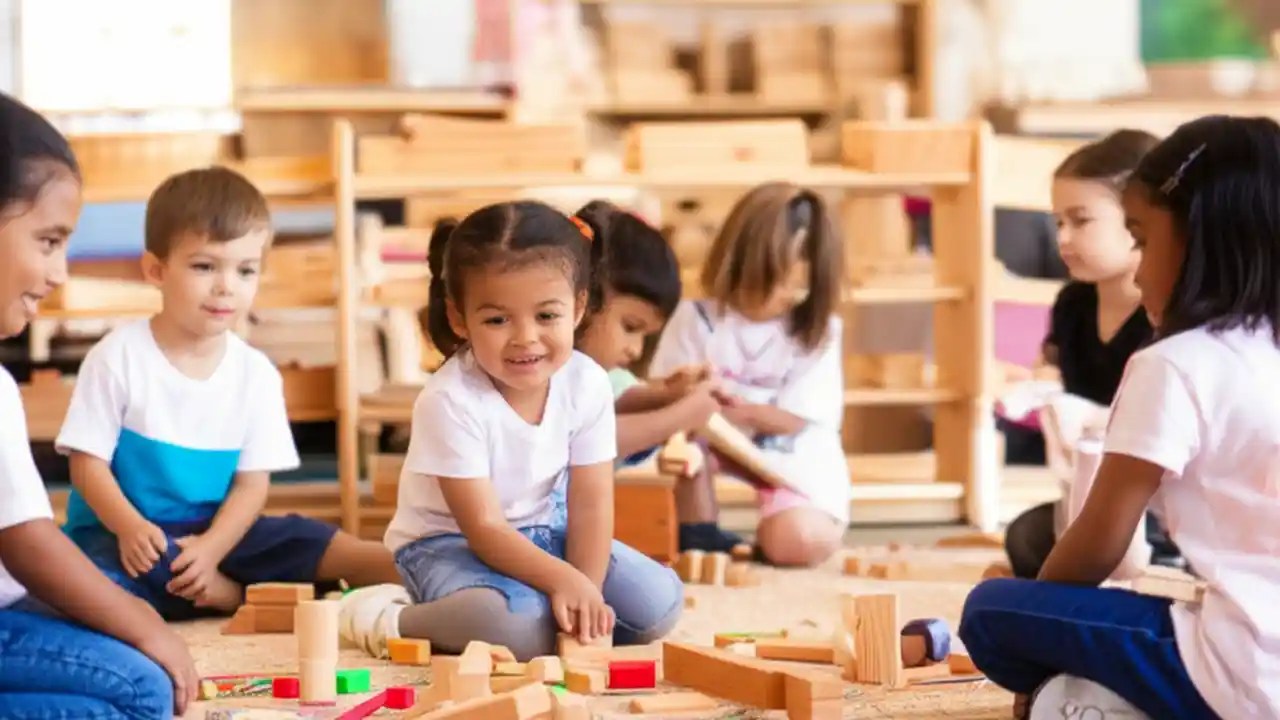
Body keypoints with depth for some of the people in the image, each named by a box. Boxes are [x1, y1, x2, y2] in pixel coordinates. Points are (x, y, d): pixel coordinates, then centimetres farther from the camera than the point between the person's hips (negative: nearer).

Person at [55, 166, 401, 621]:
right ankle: (240, 595, -21)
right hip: (119, 531, -3)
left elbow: (252, 483, -2)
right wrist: (131, 527, -28)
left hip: (213, 532, 3)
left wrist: (210, 548, -20)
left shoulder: (256, 373, -1)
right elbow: (88, 464, -10)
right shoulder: (118, 357, -11)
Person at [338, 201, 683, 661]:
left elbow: (591, 505, -8)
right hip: (449, 543, -6)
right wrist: (564, 581, -37)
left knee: (660, 602, -9)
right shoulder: (452, 401, -27)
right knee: (518, 624, -37)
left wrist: (586, 591, -22)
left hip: (537, 535, 6)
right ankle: (394, 619, -13)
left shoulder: (587, 384, -12)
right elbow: (483, 528, -26)